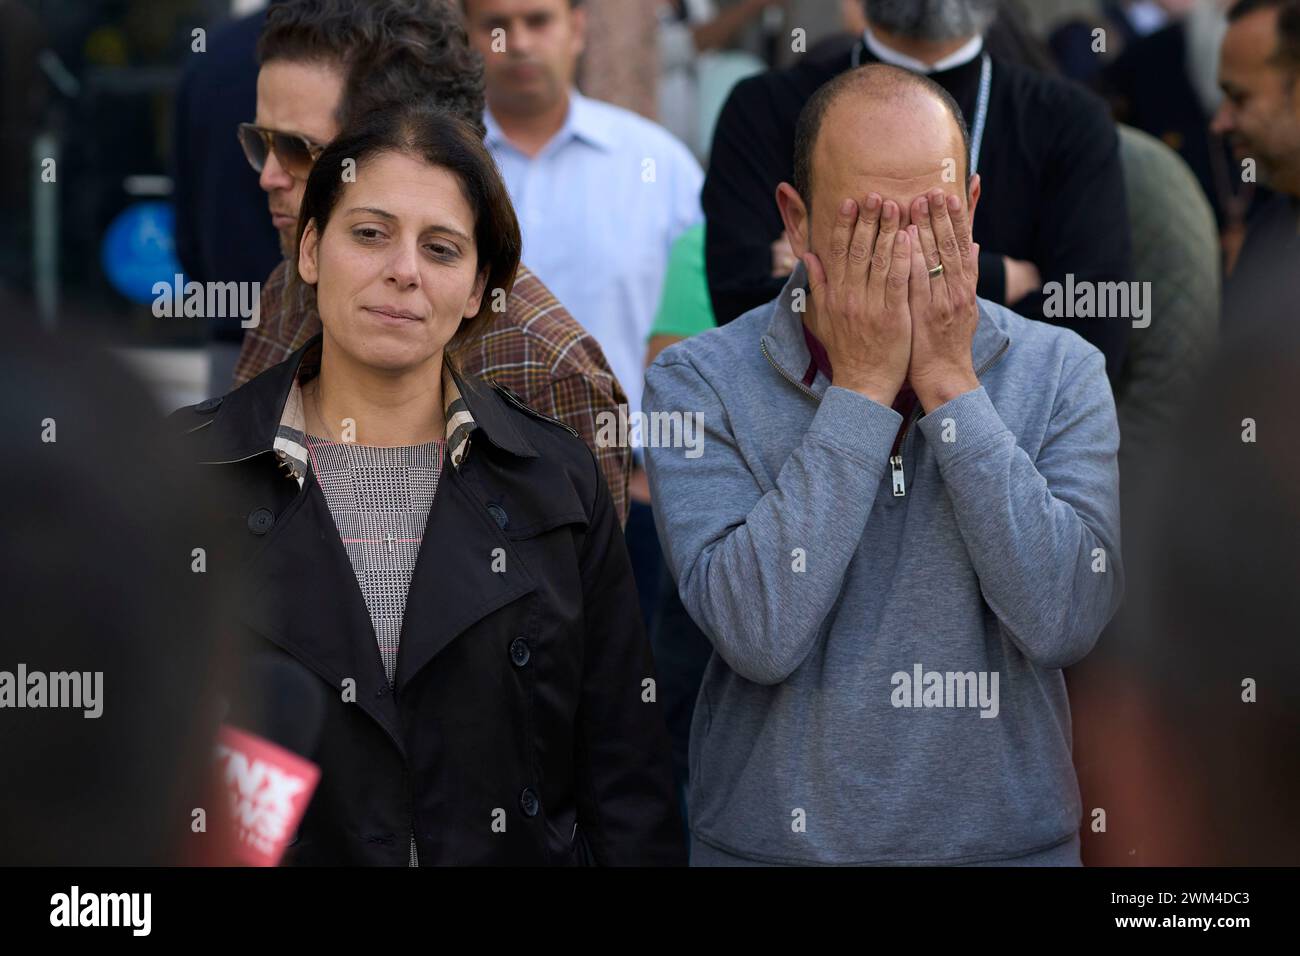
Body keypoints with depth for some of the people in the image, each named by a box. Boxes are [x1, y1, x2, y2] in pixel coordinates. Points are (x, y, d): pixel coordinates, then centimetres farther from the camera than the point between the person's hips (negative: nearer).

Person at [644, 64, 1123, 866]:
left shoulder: (1060, 372, -4)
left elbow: (1065, 621, -17)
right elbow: (758, 634, -21)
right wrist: (863, 388, -19)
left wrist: (948, 383, -18)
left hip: (1006, 837, 1)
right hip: (772, 839, -1)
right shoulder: (700, 381, -9)